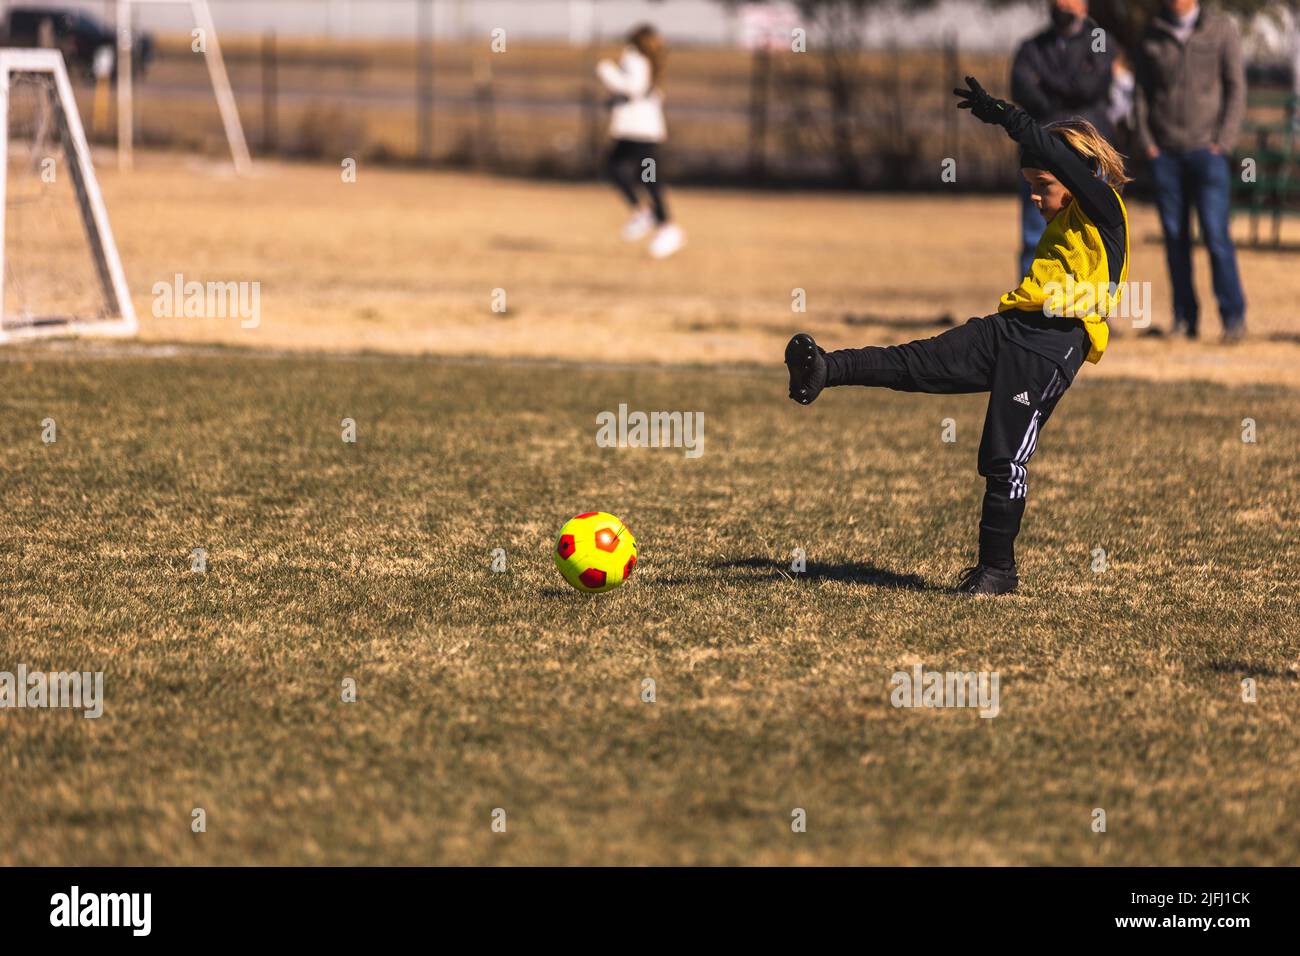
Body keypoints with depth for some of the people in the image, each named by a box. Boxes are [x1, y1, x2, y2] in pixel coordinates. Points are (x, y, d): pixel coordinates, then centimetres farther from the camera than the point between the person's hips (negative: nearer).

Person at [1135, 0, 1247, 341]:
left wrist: (1223, 141, -8)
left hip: (1207, 149, -3)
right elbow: (1143, 92, 12)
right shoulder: (1151, 37, 7)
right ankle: (1184, 320, 6)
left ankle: (1234, 316, -5)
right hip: (1165, 152, 3)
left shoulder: (1221, 30, 0)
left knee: (1216, 233, -11)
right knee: (1175, 236, 1)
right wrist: (1146, 142, 2)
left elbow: (1236, 88, 0)